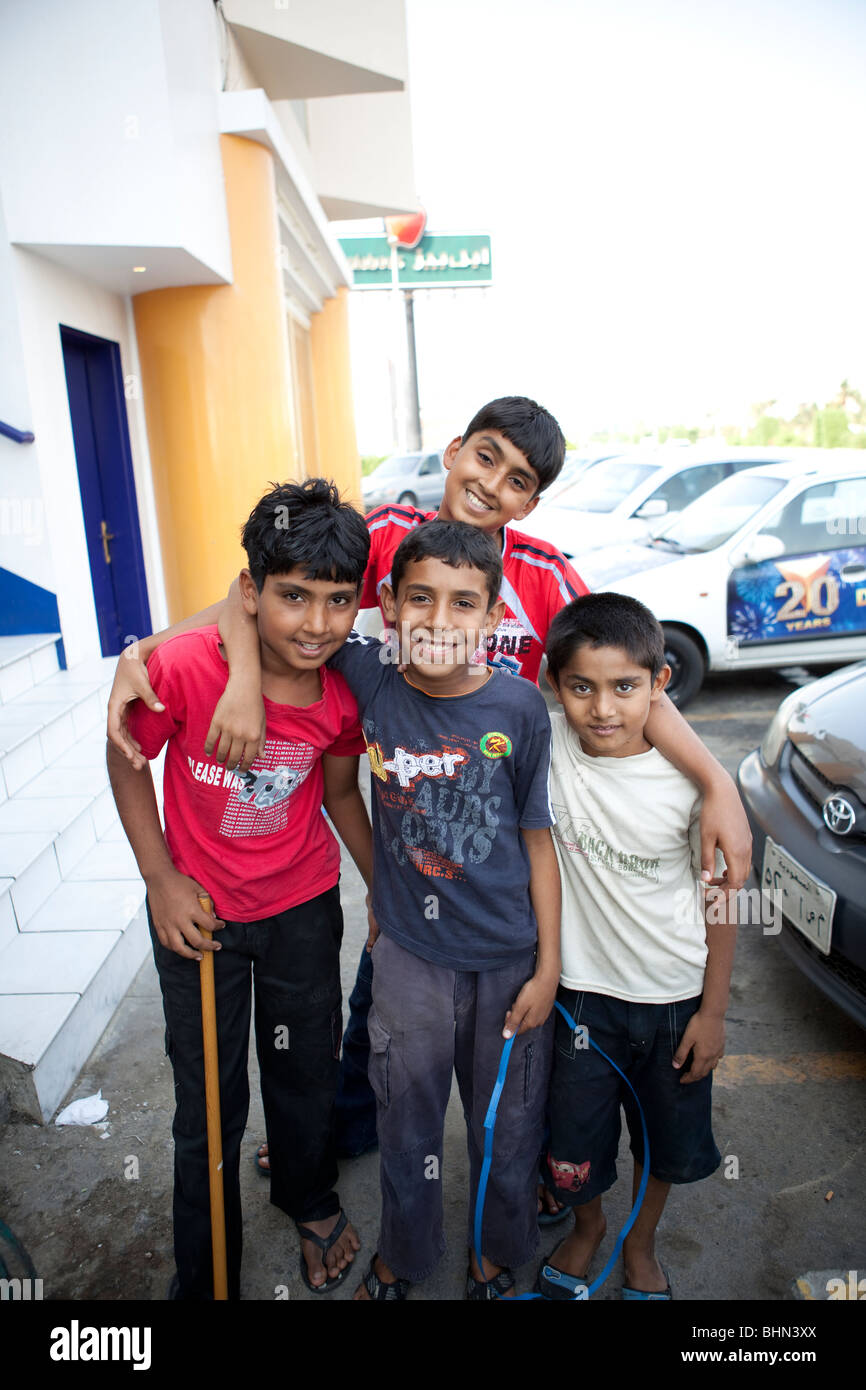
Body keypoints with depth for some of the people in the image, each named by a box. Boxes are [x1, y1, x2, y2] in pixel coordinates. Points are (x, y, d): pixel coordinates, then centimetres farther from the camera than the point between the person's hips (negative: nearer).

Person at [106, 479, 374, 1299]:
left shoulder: (345, 693, -17)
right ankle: (205, 1276, 44)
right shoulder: (182, 666, -28)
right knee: (209, 1106, 15)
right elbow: (127, 760, -9)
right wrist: (160, 879, -10)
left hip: (305, 908, 2)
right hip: (198, 912, -2)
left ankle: (309, 1200, 56)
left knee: (307, 1077, 22)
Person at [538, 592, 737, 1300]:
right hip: (584, 990, 0)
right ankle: (587, 1226, 49)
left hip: (677, 997, 0)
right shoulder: (547, 746, -17)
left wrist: (713, 1011, -3)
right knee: (574, 1142, 15)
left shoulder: (691, 777, -18)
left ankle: (641, 1244, 51)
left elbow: (719, 900, -7)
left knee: (669, 1141, 20)